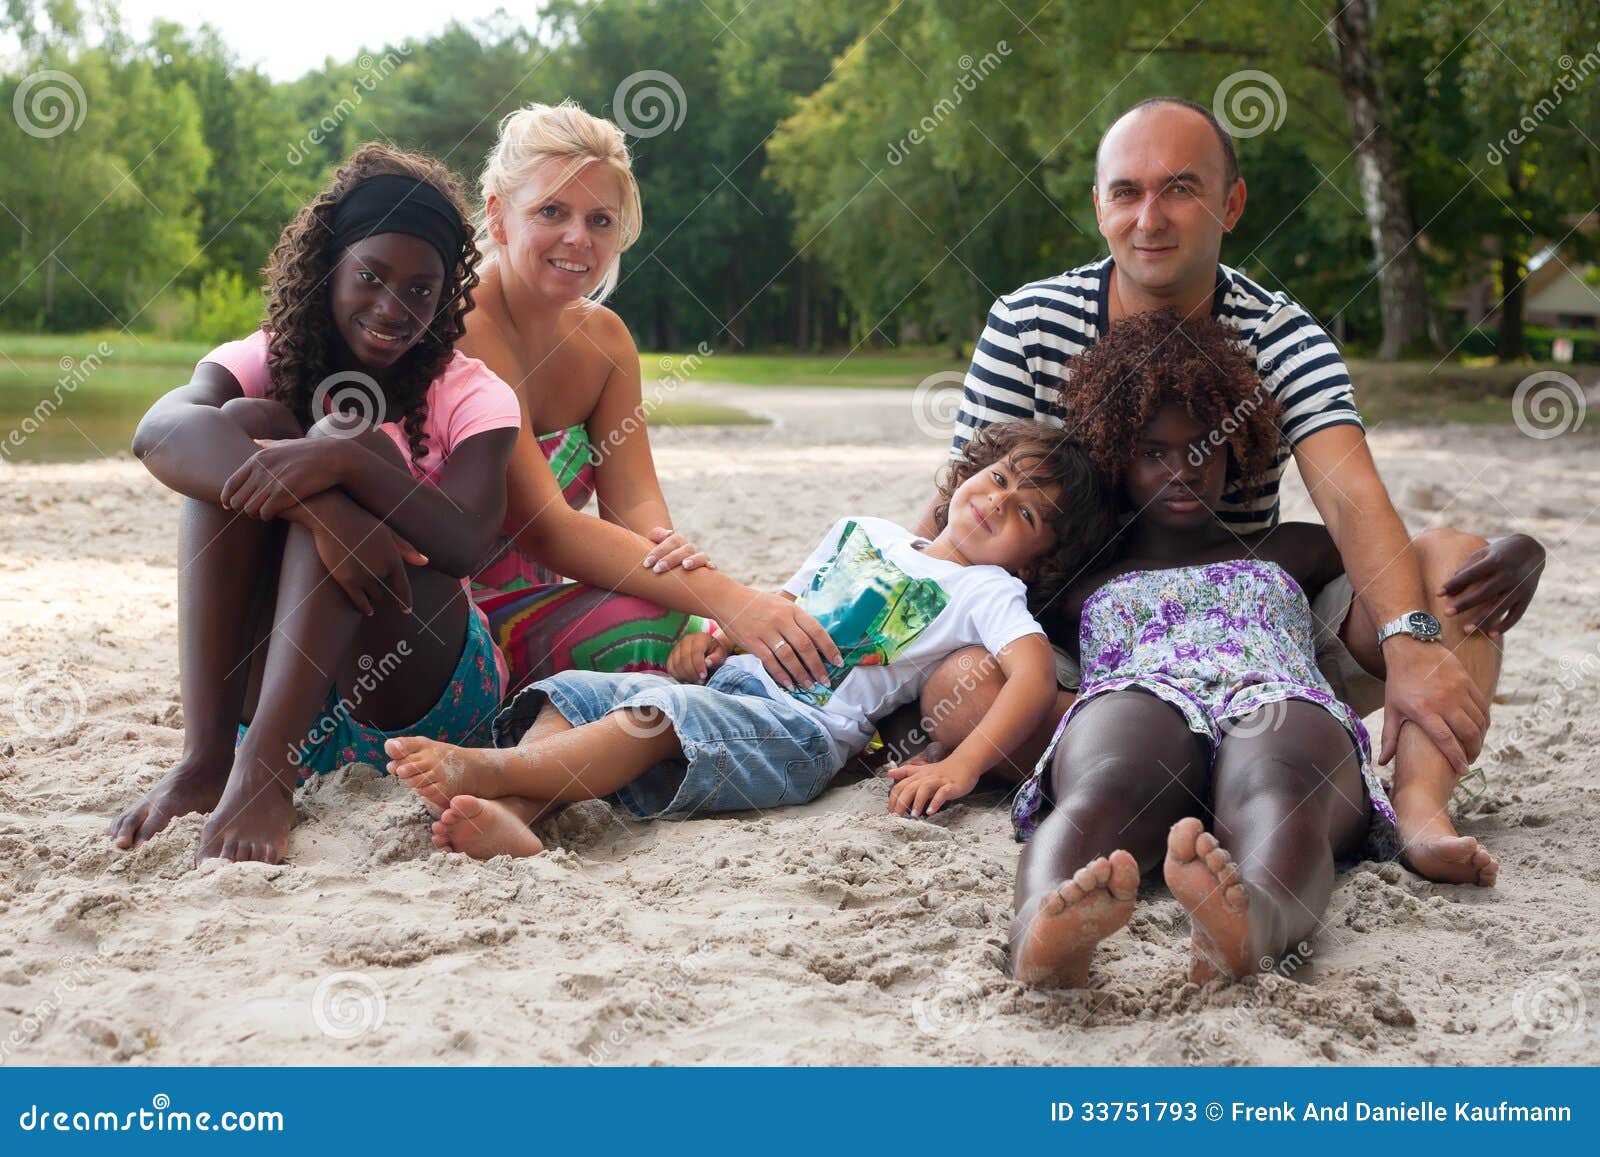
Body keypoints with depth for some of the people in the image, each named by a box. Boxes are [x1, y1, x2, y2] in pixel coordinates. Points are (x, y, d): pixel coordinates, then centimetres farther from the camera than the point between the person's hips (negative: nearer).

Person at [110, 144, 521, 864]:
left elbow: (467, 544, -20)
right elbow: (158, 433, -22)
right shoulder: (267, 362, 4)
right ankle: (205, 756, -30)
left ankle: (264, 772, -39)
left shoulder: (471, 396, 1)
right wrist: (319, 508, -37)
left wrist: (344, 461, -36)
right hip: (265, 687, 2)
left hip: (420, 700, -2)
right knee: (247, 423, -17)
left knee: (344, 450, -23)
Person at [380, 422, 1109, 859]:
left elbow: (1036, 674, -10)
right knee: (575, 692, -18)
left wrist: (960, 767, -26)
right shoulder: (865, 533, 27)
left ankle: (489, 767, -41)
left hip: (806, 726, -6)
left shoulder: (987, 594, 8)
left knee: (659, 715, -33)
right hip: (732, 679, 6)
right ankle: (508, 818, -43)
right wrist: (716, 635, 10)